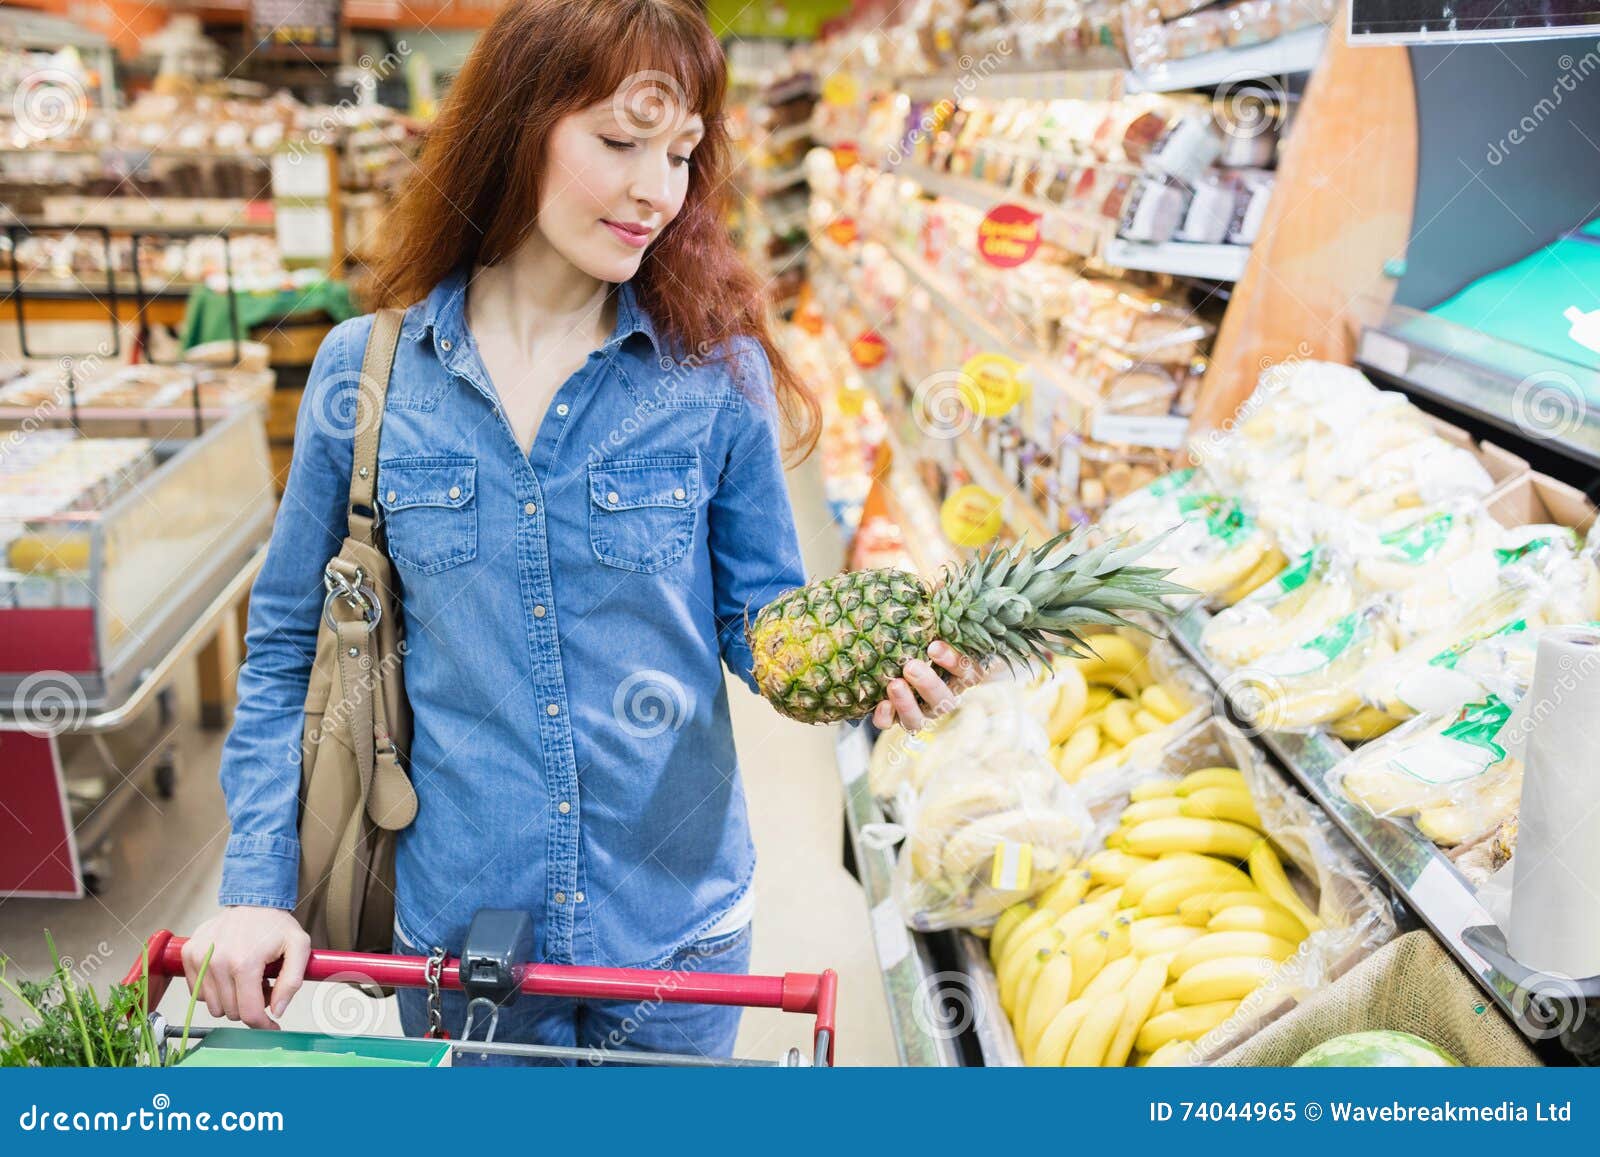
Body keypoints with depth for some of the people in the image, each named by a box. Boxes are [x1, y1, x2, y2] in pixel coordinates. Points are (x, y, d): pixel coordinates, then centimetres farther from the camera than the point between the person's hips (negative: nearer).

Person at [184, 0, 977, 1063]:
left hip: (676, 917, 0)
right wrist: (258, 884, -4)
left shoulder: (716, 372, -8)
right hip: (454, 920, 0)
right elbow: (289, 649, 1)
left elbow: (760, 618, -2)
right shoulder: (365, 373, -7)